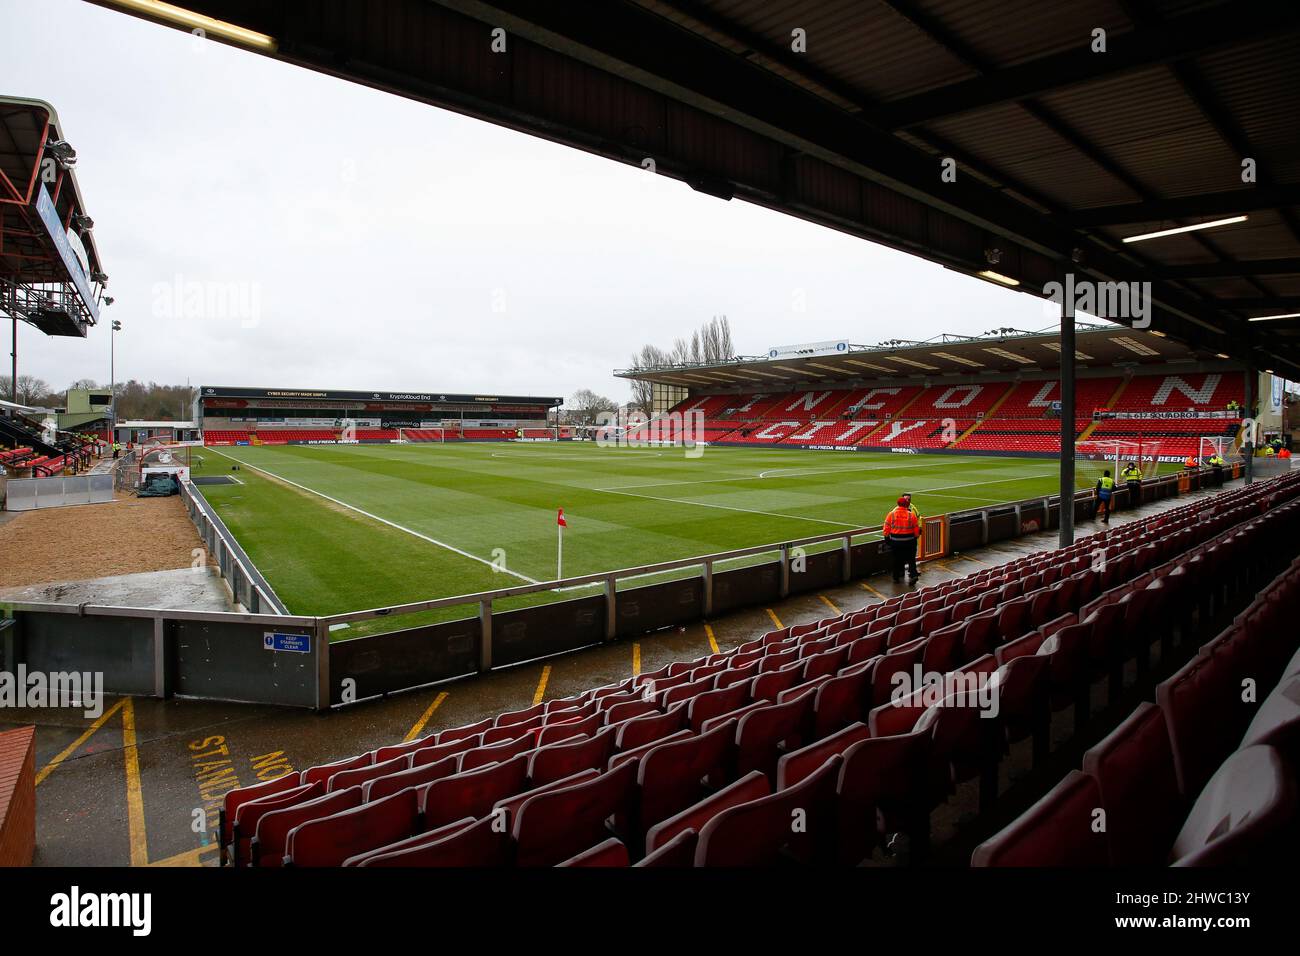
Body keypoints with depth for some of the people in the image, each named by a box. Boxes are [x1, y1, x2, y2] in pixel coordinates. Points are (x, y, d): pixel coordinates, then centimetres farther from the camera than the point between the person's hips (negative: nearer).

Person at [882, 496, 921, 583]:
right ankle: (913, 574, 1)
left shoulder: (891, 514, -7)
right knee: (911, 558, 12)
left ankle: (896, 577, 18)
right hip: (909, 540, -1)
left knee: (896, 559, 12)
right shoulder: (911, 515, -7)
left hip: (895, 541, 1)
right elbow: (916, 530, -1)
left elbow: (886, 528, -4)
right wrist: (916, 537, 15)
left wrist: (887, 538, 9)